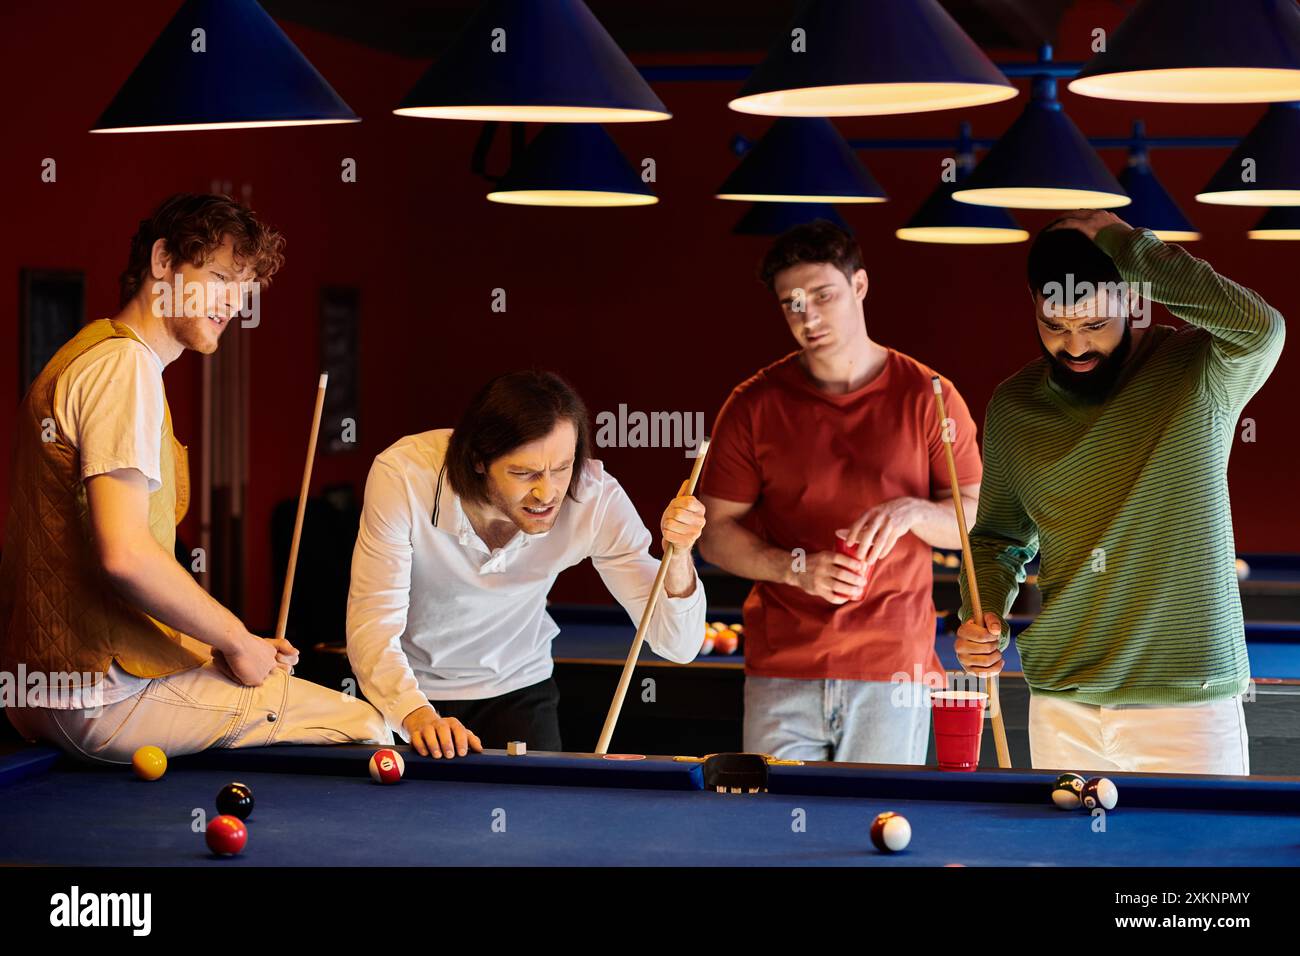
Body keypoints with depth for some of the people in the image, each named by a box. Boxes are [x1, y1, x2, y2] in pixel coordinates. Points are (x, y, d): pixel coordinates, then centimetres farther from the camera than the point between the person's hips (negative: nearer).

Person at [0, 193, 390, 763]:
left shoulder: (82, 357, 20)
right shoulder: (127, 364, -13)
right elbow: (124, 553, -25)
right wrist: (238, 641, -11)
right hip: (105, 698, -11)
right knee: (365, 726, -9)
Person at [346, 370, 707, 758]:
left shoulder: (596, 498, -25)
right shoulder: (402, 476, -30)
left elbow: (677, 646, -22)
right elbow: (372, 627, -30)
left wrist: (678, 557, -41)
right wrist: (417, 714, -48)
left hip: (517, 692, 1)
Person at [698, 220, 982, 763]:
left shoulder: (927, 397, 2)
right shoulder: (755, 406, 4)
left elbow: (979, 519, 6)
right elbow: (715, 533, 5)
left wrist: (913, 511, -15)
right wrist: (797, 568, -11)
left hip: (893, 672, -1)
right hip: (781, 673, 1)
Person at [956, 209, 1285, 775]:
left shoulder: (1198, 374, -7)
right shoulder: (1012, 406, 5)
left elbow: (1260, 330, -30)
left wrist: (1122, 241, -24)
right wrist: (982, 619, -4)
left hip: (1190, 703, -3)